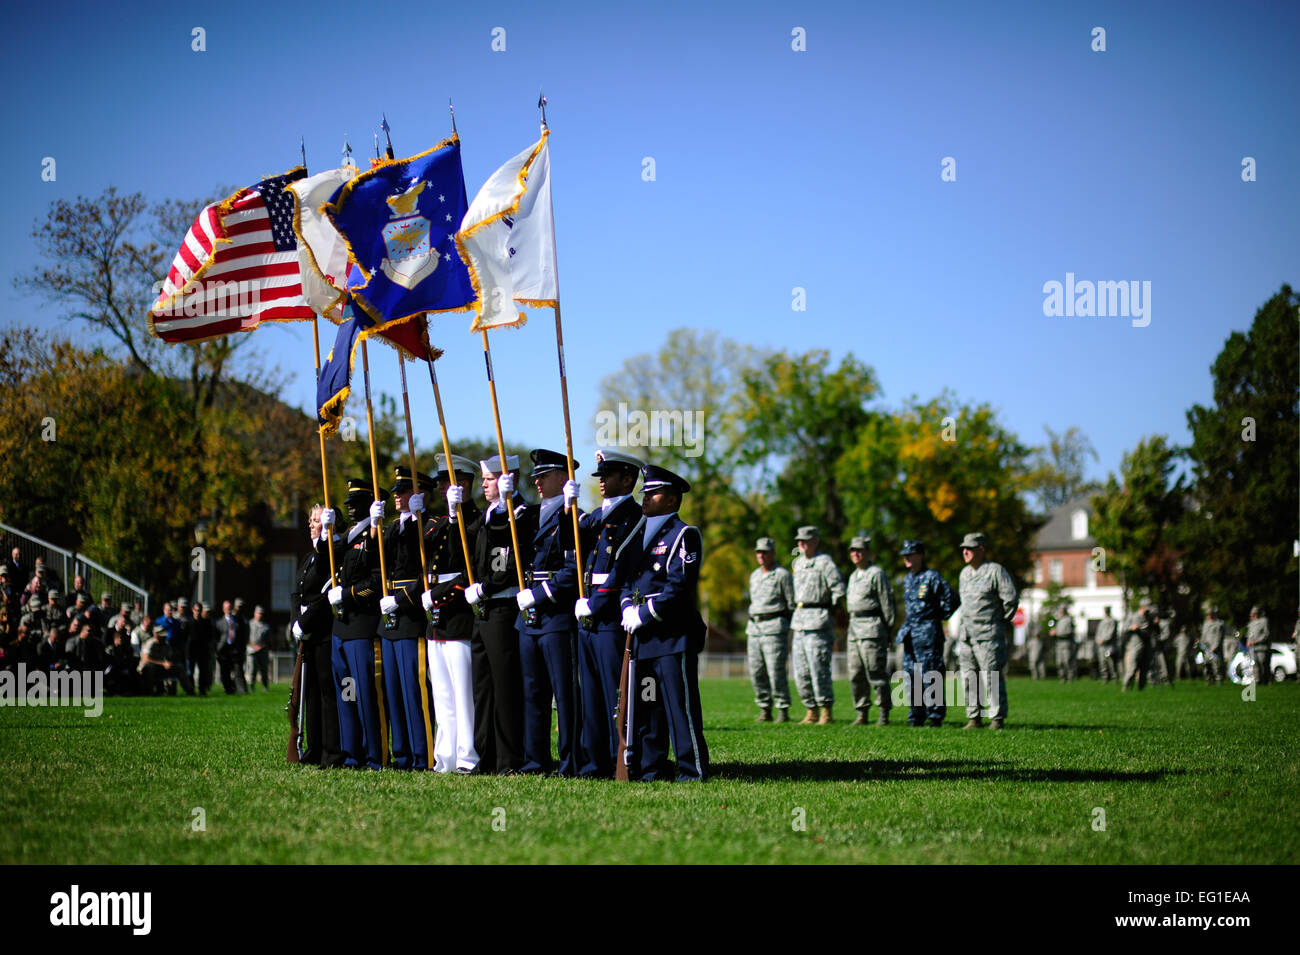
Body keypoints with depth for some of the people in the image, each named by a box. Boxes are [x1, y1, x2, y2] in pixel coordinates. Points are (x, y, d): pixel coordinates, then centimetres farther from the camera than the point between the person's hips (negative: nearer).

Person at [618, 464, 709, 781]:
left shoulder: (684, 535, -6)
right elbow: (627, 578, 20)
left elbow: (680, 586, -15)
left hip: (673, 636, -8)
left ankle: (693, 772, -4)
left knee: (680, 706, -7)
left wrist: (645, 614, -16)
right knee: (646, 707, 9)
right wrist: (628, 608, -1)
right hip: (642, 637, 8)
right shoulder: (639, 534, 19)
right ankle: (650, 769, 15)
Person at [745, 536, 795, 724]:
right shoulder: (754, 576, 18)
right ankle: (764, 710, 11)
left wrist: (792, 631, -7)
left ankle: (783, 710, -4)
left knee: (776, 671, -11)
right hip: (754, 627, 7)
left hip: (775, 627, -7)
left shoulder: (783, 575, -3)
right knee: (756, 672, 4)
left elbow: (792, 604, -3)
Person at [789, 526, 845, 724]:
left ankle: (827, 712, -4)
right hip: (799, 622, 8)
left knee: (819, 669, -10)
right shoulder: (798, 563, 18)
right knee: (801, 672, 8)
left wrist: (828, 615, -7)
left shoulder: (824, 562, -6)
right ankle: (812, 712, 15)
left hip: (818, 621, -8)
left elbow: (839, 590, -10)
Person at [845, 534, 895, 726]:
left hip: (872, 626, -9)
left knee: (875, 672, -10)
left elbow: (887, 603, -8)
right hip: (854, 627, 9)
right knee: (855, 674, 7)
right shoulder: (853, 576, 20)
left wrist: (889, 630, -9)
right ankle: (862, 713, 12)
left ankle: (884, 715, -6)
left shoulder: (877, 574, -6)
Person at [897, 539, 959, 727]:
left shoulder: (932, 577, -9)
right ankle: (915, 716, 12)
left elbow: (953, 600, -10)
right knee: (910, 676, 6)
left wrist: (938, 617, -3)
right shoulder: (907, 579, 14)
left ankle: (935, 716, -1)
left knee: (930, 676, -7)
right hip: (909, 634, 8)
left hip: (928, 633, -8)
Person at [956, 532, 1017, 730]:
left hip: (988, 634, -7)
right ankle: (974, 717, 14)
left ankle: (997, 718, -3)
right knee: (969, 677, 7)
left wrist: (1003, 620, 1)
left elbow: (1011, 599, -9)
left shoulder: (995, 571, -8)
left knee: (993, 677, -7)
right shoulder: (964, 573, 15)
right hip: (967, 633, 7)